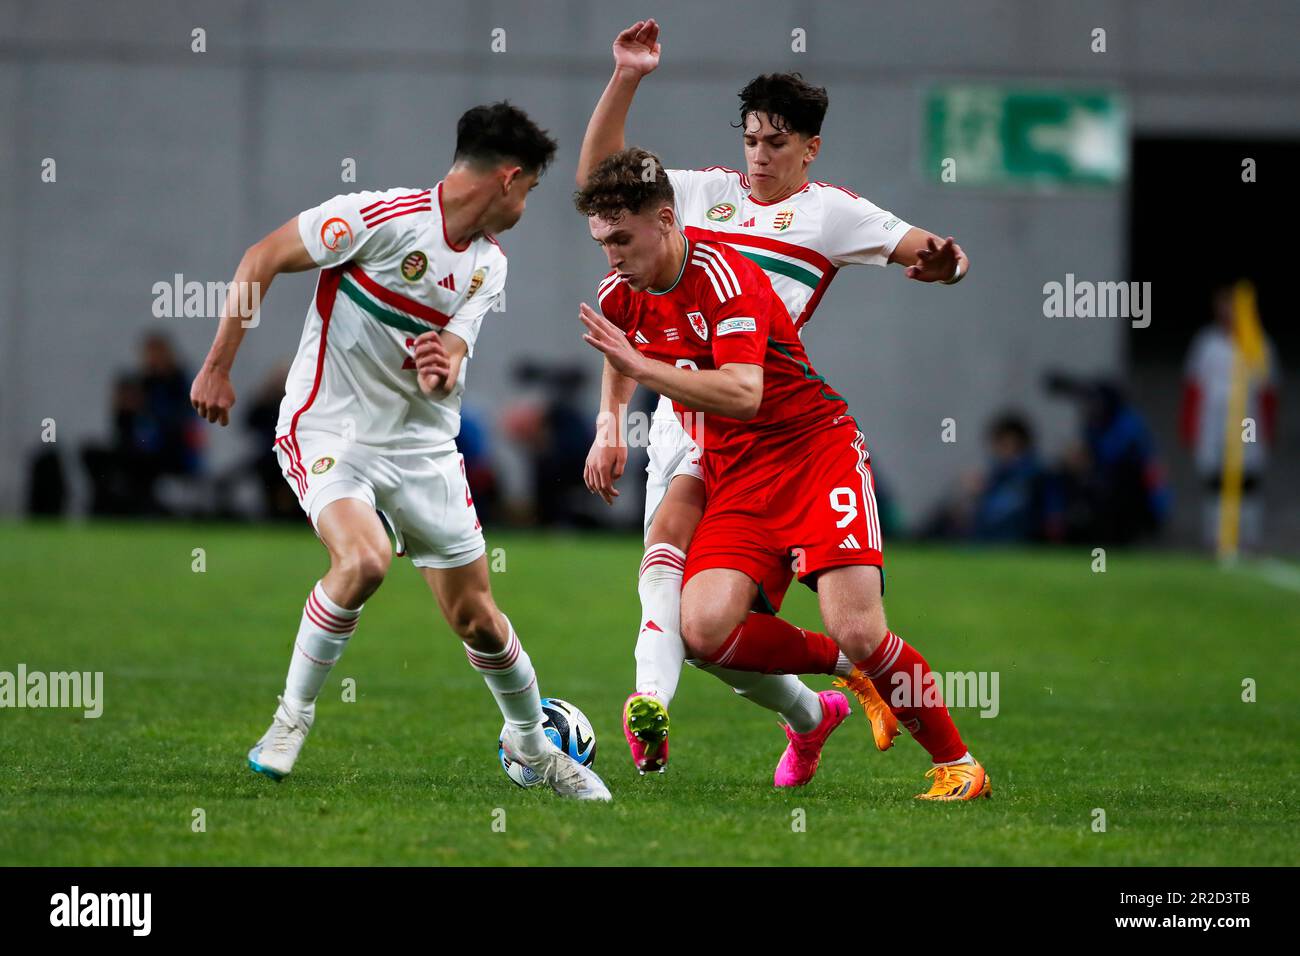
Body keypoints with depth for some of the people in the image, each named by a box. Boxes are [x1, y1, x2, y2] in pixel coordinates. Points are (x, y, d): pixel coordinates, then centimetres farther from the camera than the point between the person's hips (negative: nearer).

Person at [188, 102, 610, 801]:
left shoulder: (488, 266, 6)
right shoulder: (382, 217, -16)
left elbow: (445, 375, 2)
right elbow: (262, 259, -11)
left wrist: (443, 369, -23)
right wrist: (218, 367, -11)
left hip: (421, 446, 6)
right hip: (328, 428, -6)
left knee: (477, 618, 5)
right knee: (364, 559, -31)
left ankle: (529, 743, 30)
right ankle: (292, 715, -10)